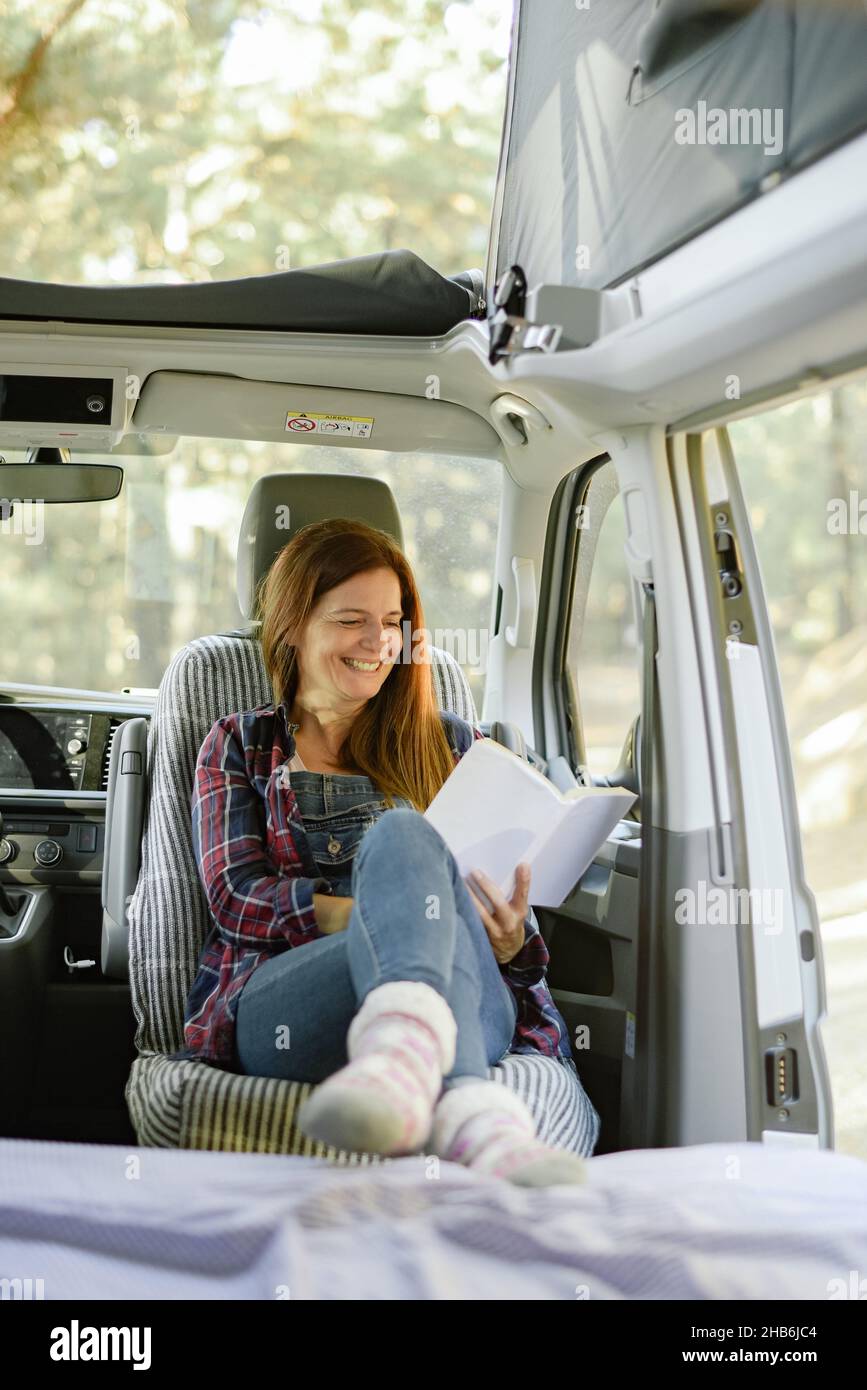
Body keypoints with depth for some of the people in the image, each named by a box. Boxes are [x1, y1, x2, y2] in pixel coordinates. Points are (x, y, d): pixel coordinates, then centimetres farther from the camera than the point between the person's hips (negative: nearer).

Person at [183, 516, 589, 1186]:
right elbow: (236, 895, 6)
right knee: (407, 836, -34)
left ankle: (402, 1052, -68)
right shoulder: (240, 746, 22)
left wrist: (511, 940, -8)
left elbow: (503, 902, 19)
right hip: (278, 999, -1)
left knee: (400, 836, -34)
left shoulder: (451, 746, 27)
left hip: (467, 1002, 1)